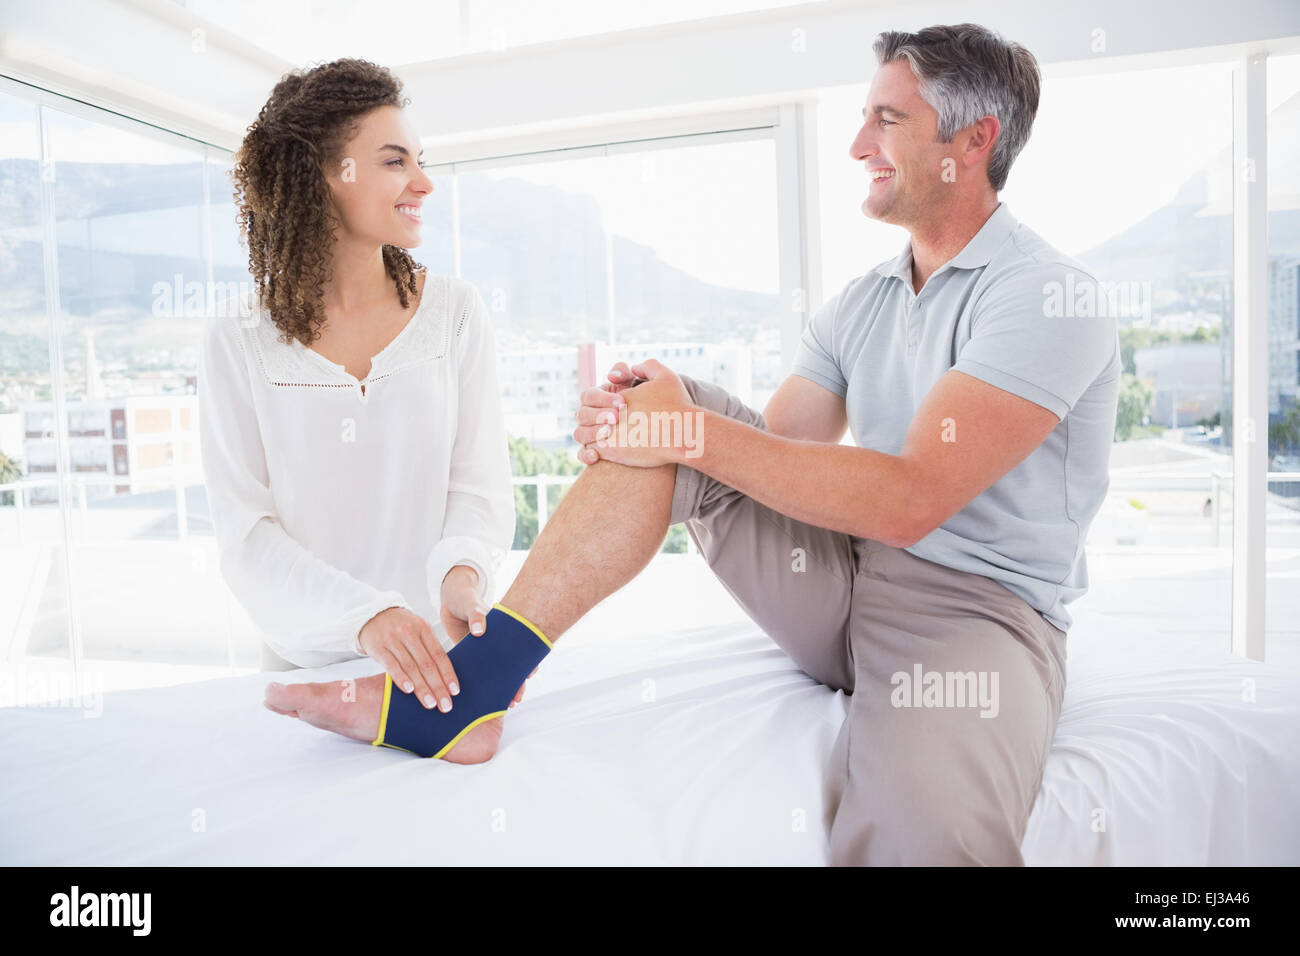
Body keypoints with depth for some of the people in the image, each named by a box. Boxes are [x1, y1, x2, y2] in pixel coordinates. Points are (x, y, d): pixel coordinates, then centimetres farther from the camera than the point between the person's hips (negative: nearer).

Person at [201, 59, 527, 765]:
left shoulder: (453, 311, 3)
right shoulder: (236, 342, -1)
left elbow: (481, 482, -1)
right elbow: (245, 531, -6)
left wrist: (461, 571, -23)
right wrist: (365, 615, -24)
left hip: (437, 653, 1)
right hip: (308, 655, 0)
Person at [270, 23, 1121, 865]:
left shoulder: (1049, 295, -10)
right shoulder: (859, 305, 14)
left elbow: (908, 502, -22)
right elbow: (769, 450, 8)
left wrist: (697, 434, -21)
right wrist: (658, 416, -12)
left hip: (977, 604, -6)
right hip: (841, 577, 6)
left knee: (917, 830, -41)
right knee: (663, 413, -11)